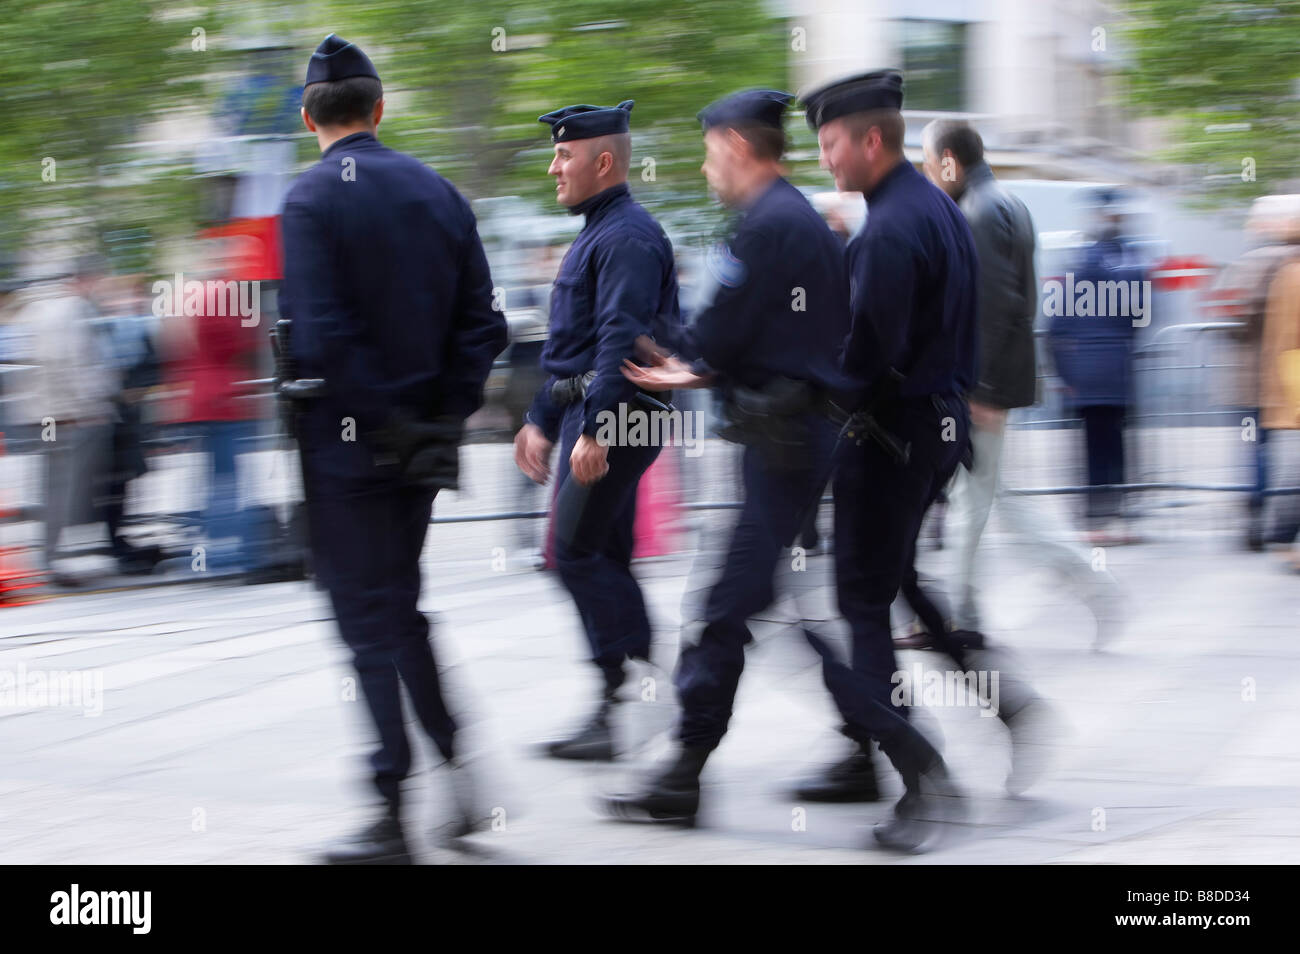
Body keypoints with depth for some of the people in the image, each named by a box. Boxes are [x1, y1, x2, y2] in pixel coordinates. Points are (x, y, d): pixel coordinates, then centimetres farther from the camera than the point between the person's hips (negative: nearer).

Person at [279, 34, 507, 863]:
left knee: (371, 620, -1)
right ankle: (461, 758, 14)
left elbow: (319, 337, -20)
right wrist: (444, 413, 3)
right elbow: (482, 324, 4)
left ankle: (394, 816, -1)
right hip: (424, 444, 6)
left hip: (348, 443, -6)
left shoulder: (313, 199, -12)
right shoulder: (438, 193, 8)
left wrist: (379, 418, -12)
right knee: (399, 607, 21)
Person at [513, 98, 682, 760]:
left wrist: (594, 430, -27)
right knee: (600, 558, 10)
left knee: (576, 551, -11)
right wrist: (542, 420, 25)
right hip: (586, 414, 11)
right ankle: (620, 705, 12)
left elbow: (621, 340, -23)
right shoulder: (597, 235, 20)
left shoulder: (627, 238, -14)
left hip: (614, 418, -11)